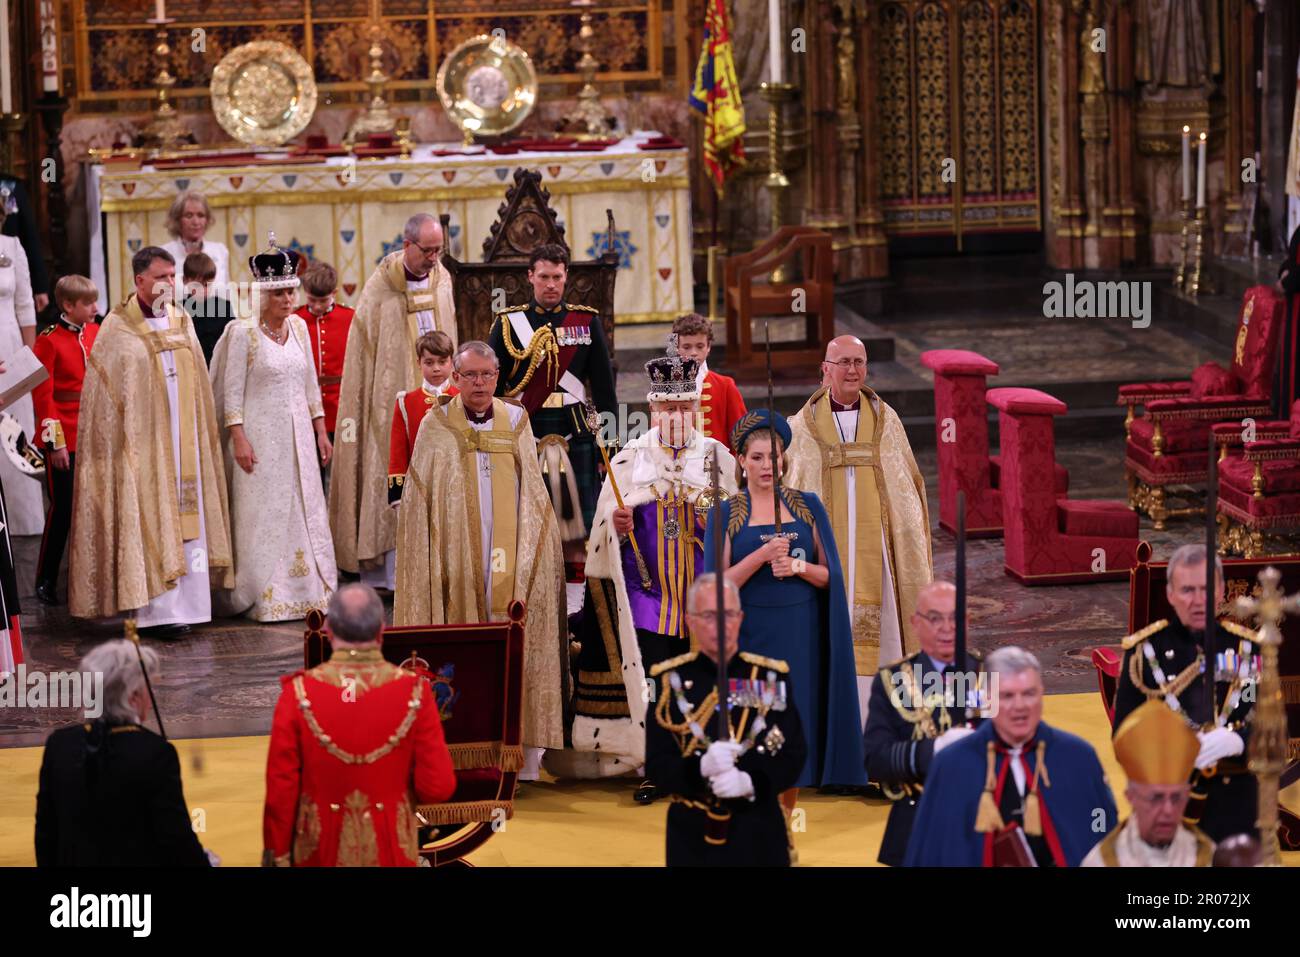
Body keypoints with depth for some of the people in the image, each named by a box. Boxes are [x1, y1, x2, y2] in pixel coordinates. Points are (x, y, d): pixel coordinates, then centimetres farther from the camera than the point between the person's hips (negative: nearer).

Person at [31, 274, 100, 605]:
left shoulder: (97, 334, 7)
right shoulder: (49, 341, -9)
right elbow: (42, 395, -9)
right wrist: (56, 443, -13)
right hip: (65, 439, -5)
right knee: (63, 509, 0)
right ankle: (46, 581, 11)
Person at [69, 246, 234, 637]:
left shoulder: (181, 323, 10)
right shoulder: (118, 329, -7)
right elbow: (103, 394, -6)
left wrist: (202, 432, 13)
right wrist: (115, 440, -10)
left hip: (182, 439, 6)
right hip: (141, 440, -6)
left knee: (185, 518, 4)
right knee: (148, 518, -7)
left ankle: (183, 603, 9)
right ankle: (155, 608, -6)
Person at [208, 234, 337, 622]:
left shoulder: (299, 327, 7)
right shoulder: (243, 333, -9)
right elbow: (231, 391, -10)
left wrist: (320, 431, 11)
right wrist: (238, 439, -16)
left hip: (298, 436, 6)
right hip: (260, 437, -6)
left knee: (304, 511, 7)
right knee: (263, 514, -3)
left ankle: (307, 590, 14)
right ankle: (267, 597, 2)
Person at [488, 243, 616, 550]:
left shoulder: (587, 321, 7)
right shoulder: (508, 323, 5)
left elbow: (604, 387, 9)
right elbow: (490, 385, 8)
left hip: (576, 434, 1)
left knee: (577, 534, 0)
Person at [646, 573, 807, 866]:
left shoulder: (771, 676, 2)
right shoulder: (670, 679, -1)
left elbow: (795, 754, -1)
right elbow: (657, 763, -5)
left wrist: (750, 782, -20)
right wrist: (702, 768, -25)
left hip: (760, 834, 1)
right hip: (693, 836, -1)